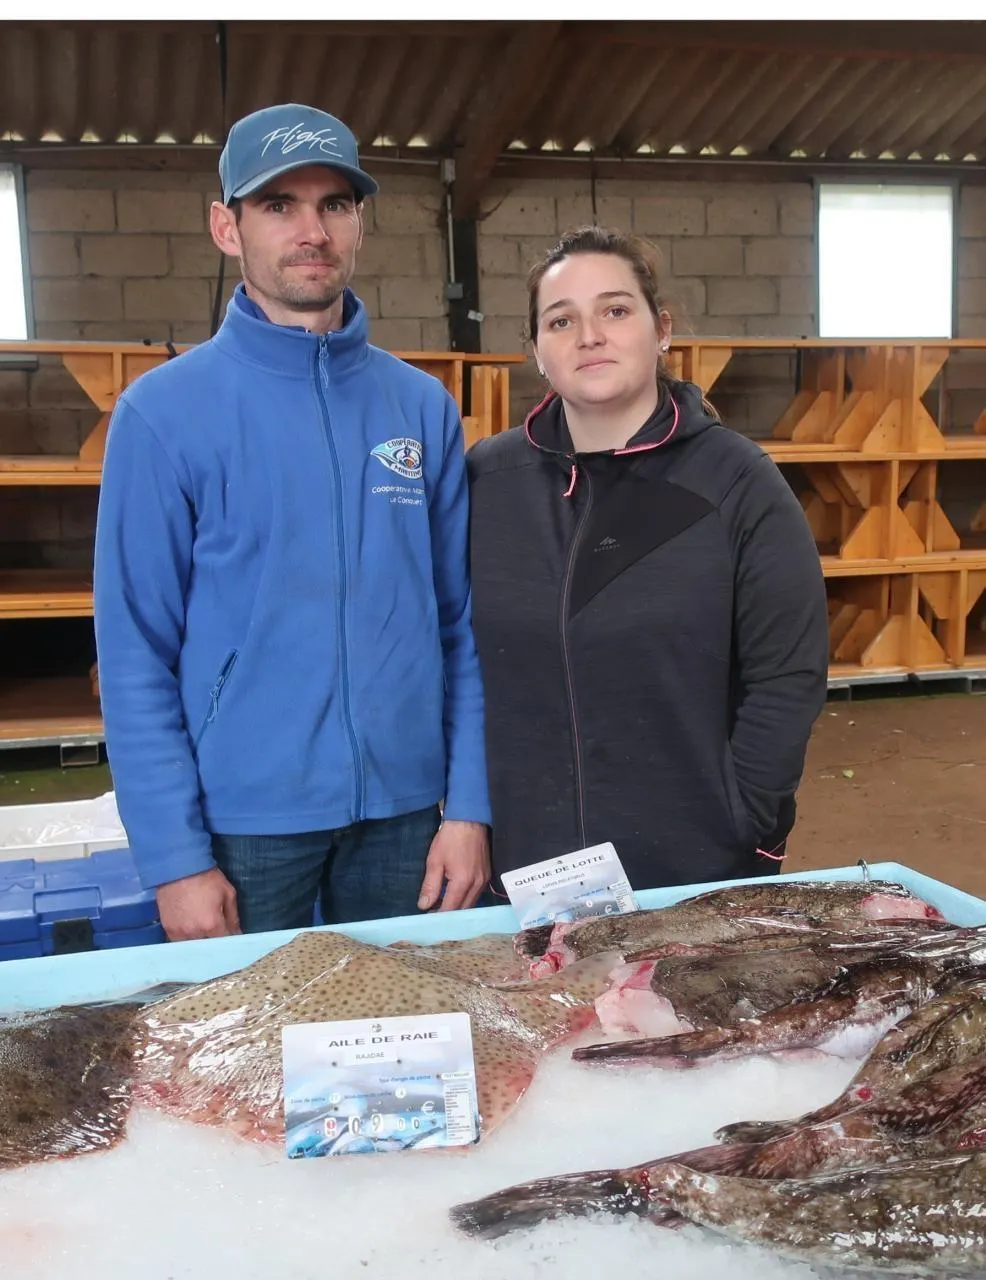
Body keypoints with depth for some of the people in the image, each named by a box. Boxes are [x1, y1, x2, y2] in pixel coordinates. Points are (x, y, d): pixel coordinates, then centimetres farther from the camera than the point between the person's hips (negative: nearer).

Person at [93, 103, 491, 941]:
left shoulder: (423, 406, 3)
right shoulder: (164, 412, -7)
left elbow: (461, 626, 4)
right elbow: (136, 656, -7)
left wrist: (469, 806, -1)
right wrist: (173, 858, -11)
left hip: (403, 809, 3)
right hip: (242, 817, -2)